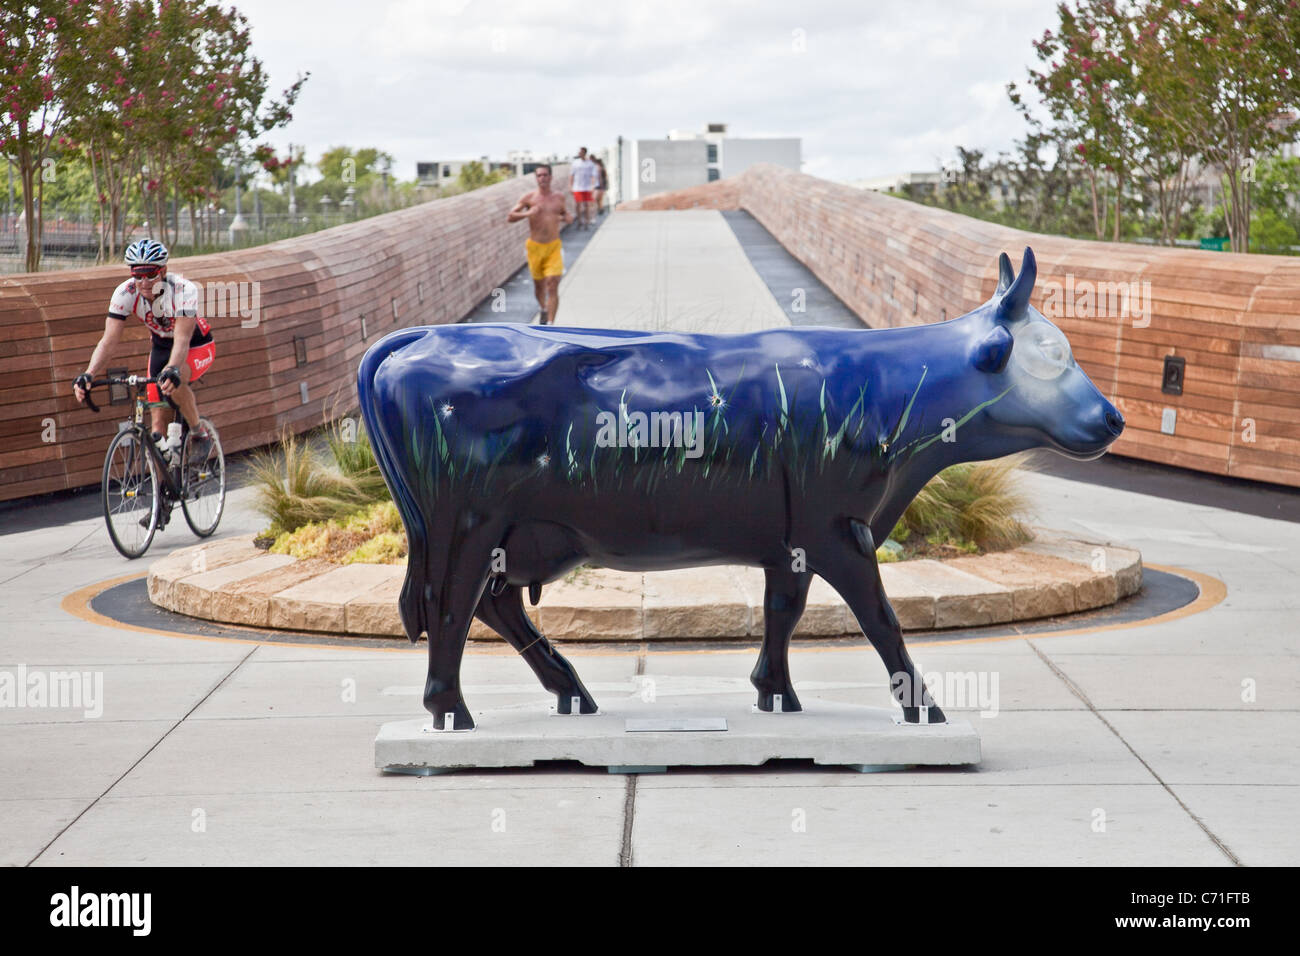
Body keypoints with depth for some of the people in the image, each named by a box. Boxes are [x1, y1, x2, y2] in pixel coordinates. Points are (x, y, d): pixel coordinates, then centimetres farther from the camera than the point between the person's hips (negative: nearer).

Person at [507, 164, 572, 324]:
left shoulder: (559, 198, 6)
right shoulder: (529, 198, -2)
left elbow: (569, 216, 21)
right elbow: (510, 217, -2)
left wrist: (566, 217, -3)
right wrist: (527, 213, -18)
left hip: (554, 246, 0)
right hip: (535, 246, 0)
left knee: (553, 286, -13)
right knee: (539, 284, 14)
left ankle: (549, 324, -15)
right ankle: (544, 310, 44)